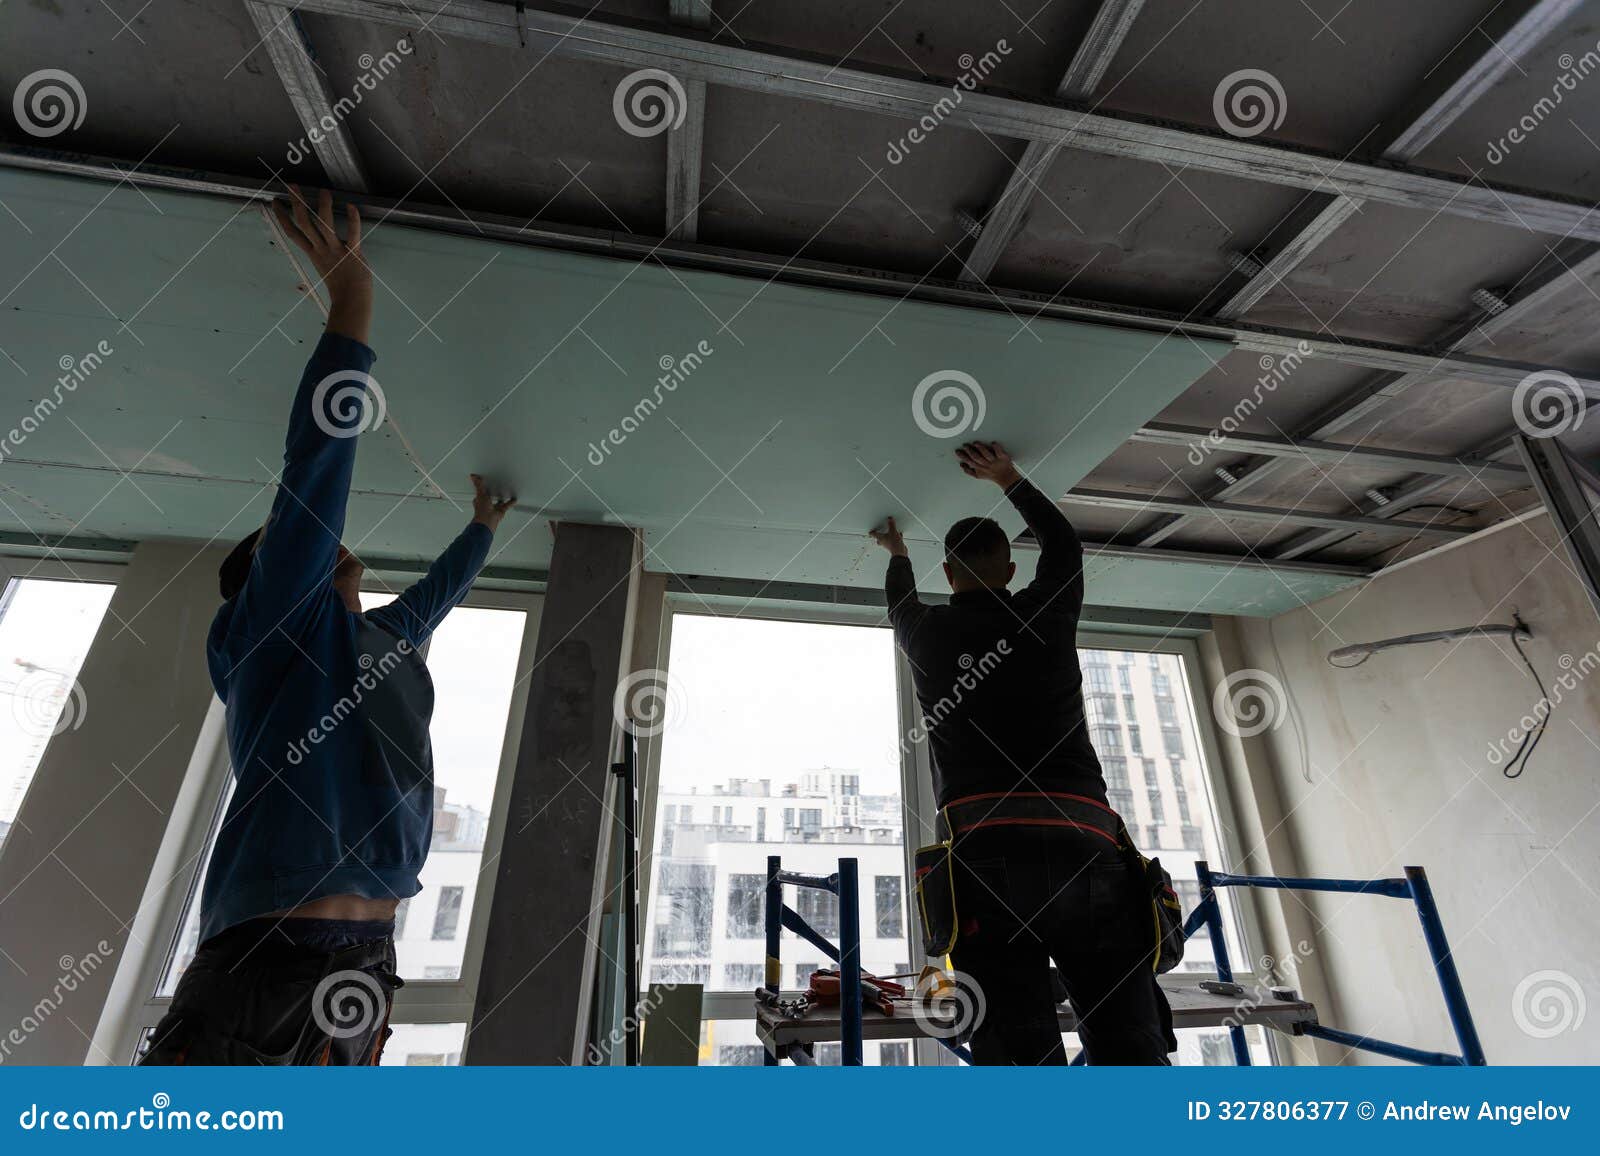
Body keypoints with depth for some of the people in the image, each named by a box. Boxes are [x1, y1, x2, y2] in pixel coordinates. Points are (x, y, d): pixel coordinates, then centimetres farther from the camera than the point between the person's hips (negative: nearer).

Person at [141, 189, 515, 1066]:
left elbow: (438, 590, 39)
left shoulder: (382, 640, 19)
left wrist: (483, 524, 50)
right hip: (266, 958, -7)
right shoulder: (279, 624, 0)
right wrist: (350, 307, -7)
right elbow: (315, 463, -9)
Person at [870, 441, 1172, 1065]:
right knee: (1132, 1053, 4)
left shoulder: (927, 632, 14)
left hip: (989, 854, -1)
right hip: (1089, 847, 2)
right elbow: (1063, 540, 37)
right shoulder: (1046, 614, 15)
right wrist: (1009, 478, 48)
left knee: (1021, 1054, -4)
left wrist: (898, 555, 62)